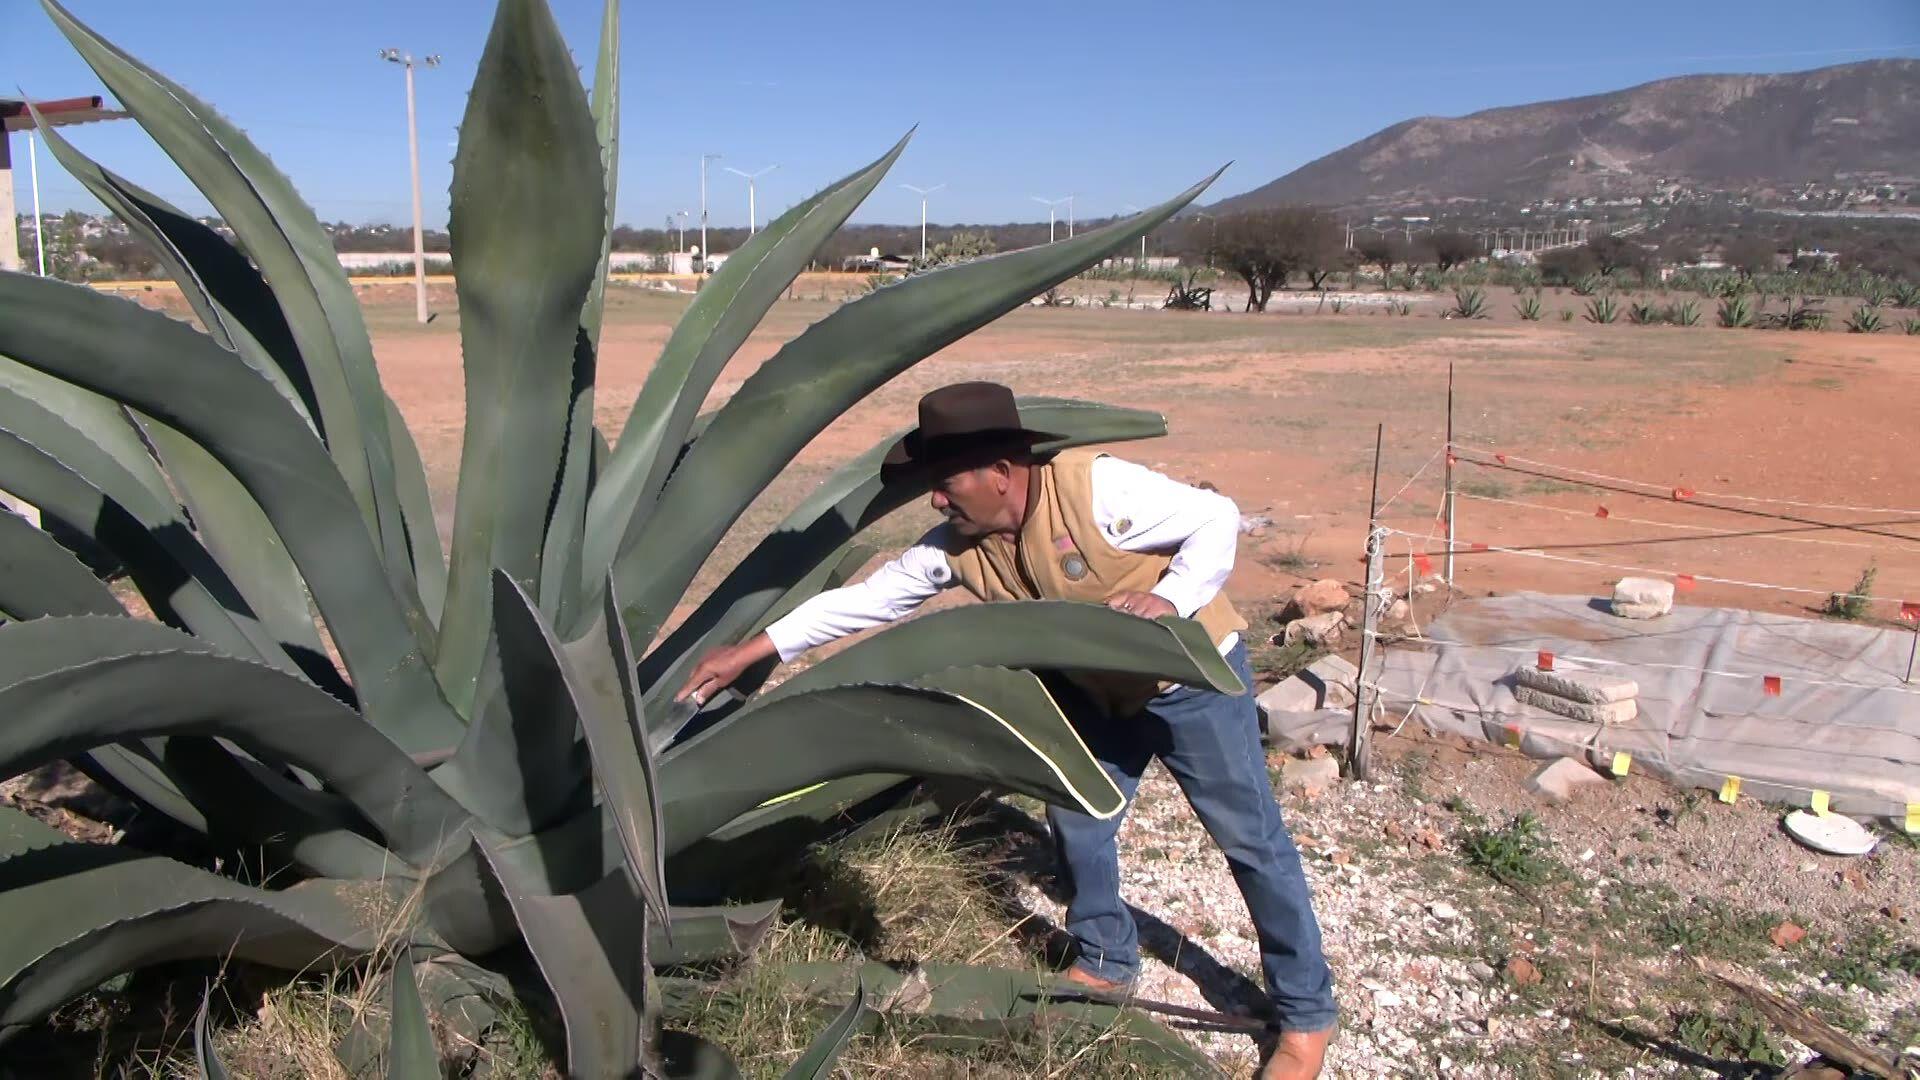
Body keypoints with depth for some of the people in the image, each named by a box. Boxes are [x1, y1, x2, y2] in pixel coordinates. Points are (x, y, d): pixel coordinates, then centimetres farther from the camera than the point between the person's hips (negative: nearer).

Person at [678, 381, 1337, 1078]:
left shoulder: (1096, 487, -30)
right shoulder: (957, 546, -11)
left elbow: (1216, 519, -22)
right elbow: (866, 599, -8)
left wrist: (1170, 599, -39)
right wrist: (747, 652, -10)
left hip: (1196, 680, -6)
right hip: (1105, 694, 6)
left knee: (1253, 842, 1)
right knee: (1075, 823, 13)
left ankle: (1305, 1018, 15)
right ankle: (1107, 963, 38)